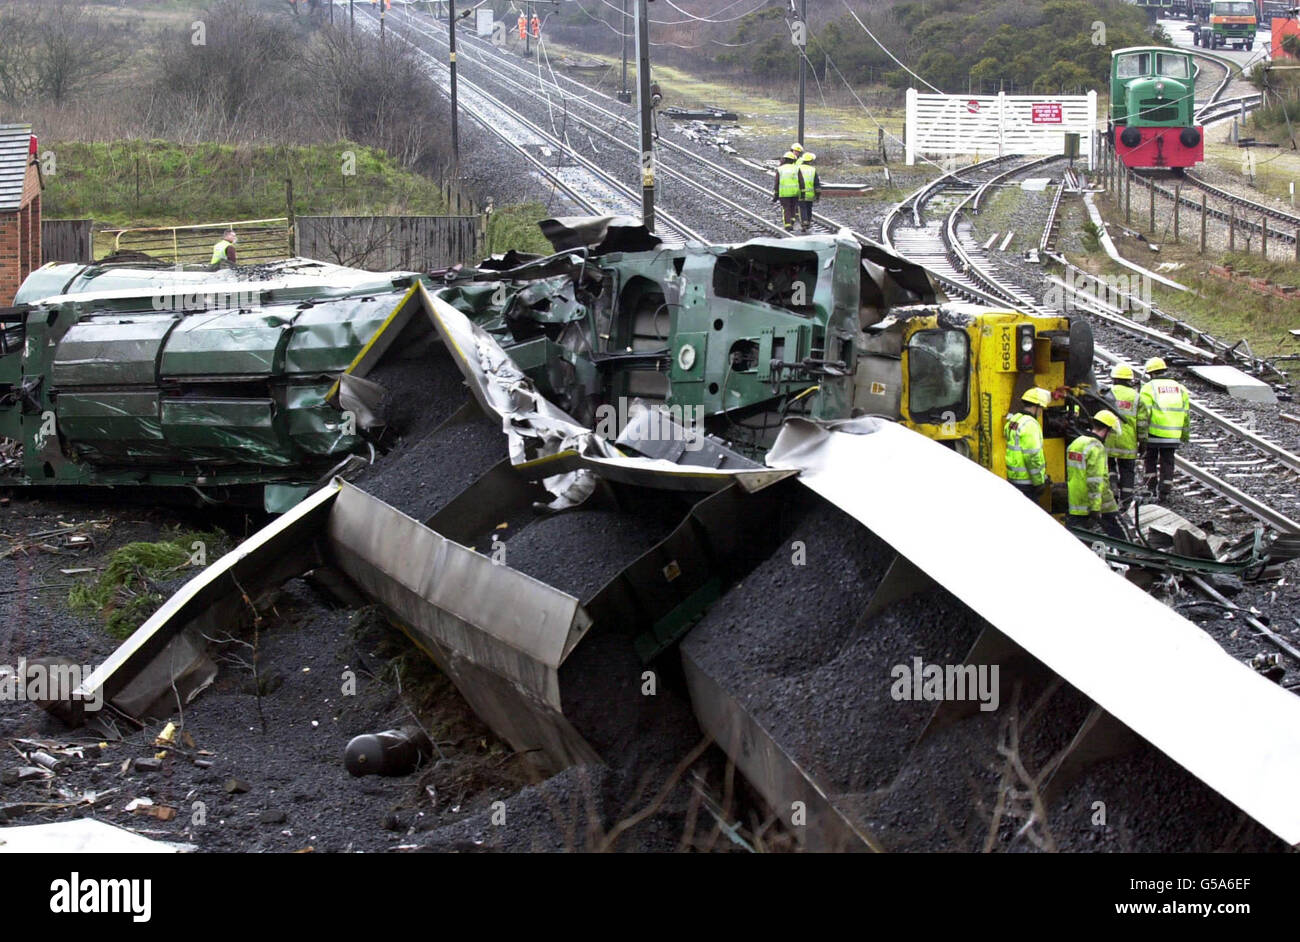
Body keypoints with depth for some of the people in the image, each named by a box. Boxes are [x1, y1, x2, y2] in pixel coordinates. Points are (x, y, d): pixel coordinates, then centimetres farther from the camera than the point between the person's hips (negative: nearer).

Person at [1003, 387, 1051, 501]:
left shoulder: (1013, 421, 12)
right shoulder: (1030, 424, -17)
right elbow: (1033, 456, -20)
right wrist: (1039, 482, -16)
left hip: (1013, 478, 9)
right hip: (1026, 482, -9)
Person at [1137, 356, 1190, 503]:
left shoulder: (1149, 388, -4)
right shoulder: (1179, 388, 11)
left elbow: (1143, 415, -12)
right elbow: (1186, 414, 14)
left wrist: (1141, 438, -11)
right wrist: (1185, 435, 21)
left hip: (1154, 434, -3)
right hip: (1173, 436, 3)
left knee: (1150, 459, 17)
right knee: (1167, 463, 11)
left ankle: (1151, 486, 12)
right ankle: (1164, 493, 10)